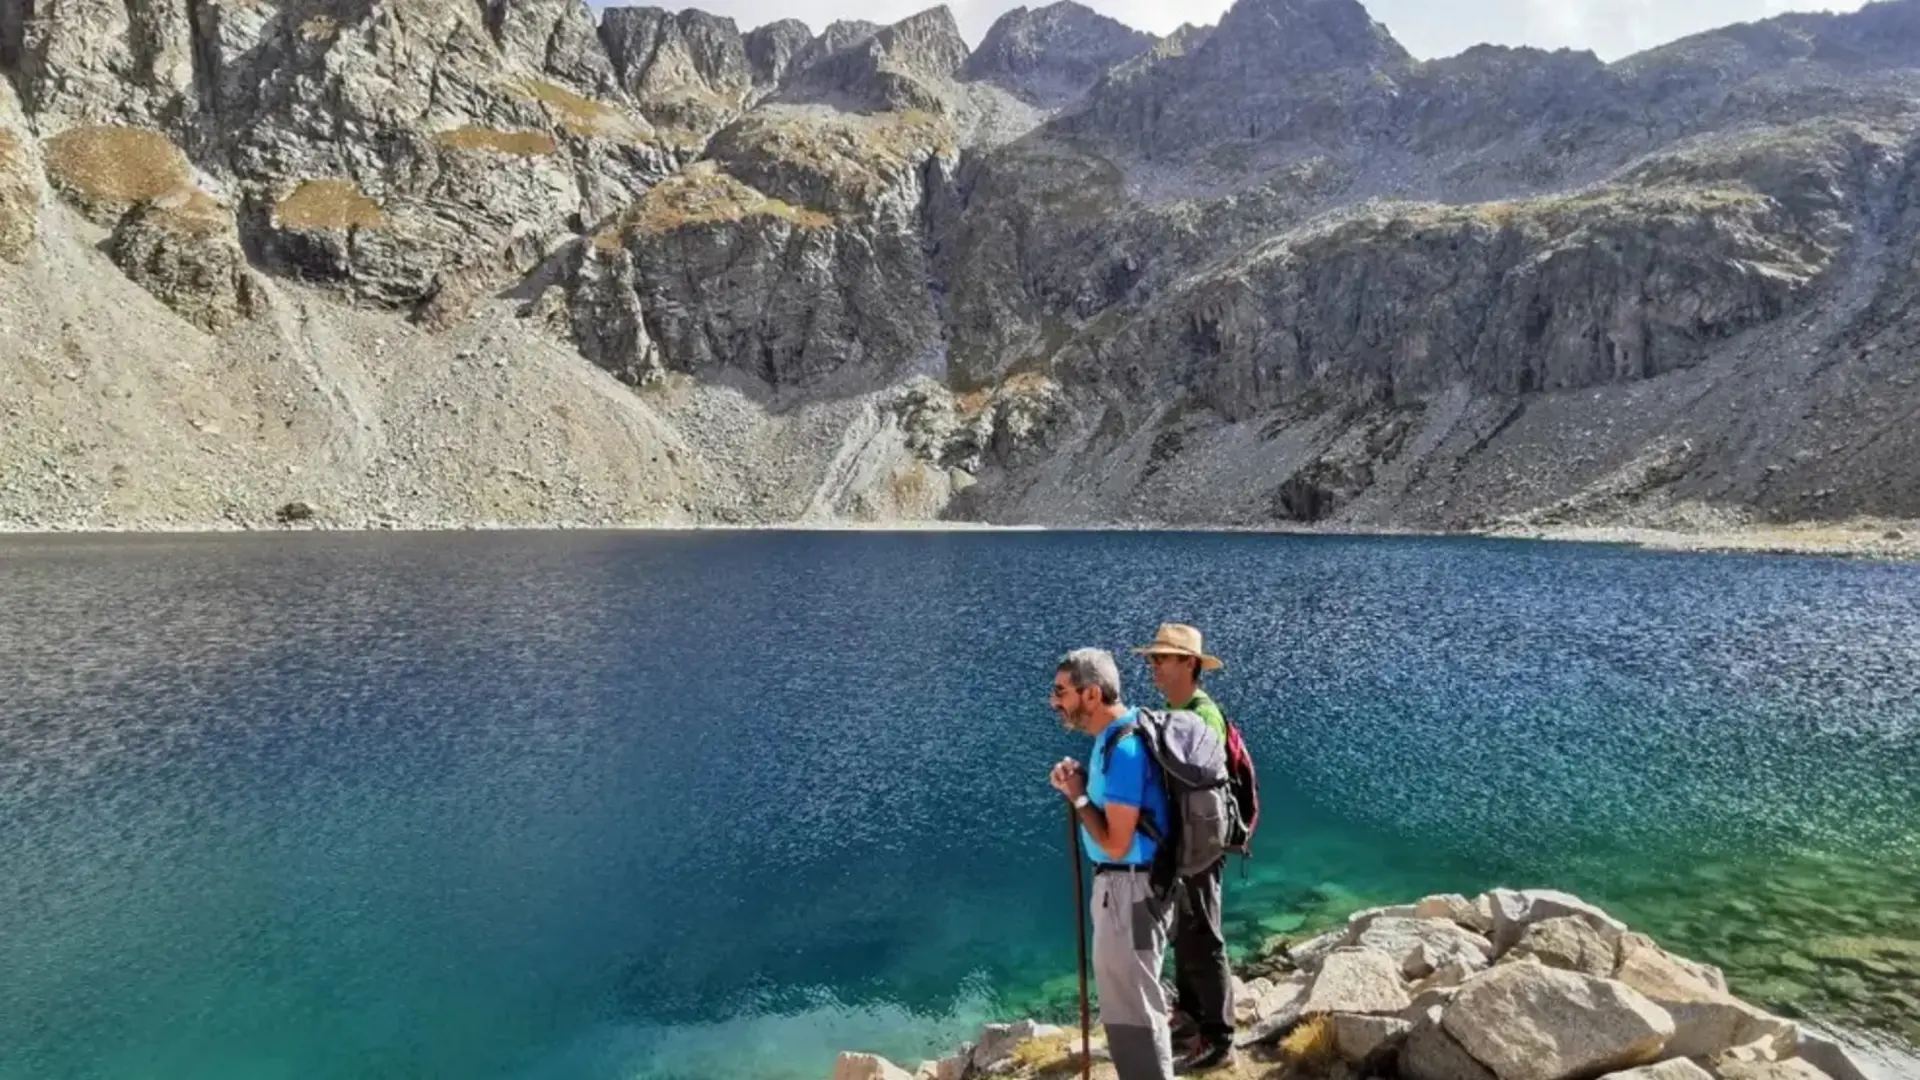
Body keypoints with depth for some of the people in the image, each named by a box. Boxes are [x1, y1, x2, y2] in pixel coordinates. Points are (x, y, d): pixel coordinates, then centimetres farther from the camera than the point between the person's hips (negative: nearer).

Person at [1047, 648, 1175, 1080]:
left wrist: (1077, 796, -15)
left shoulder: (1123, 748, -26)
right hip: (1124, 883, 10)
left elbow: (1116, 843, -26)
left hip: (1129, 888, -10)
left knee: (1131, 1009, 4)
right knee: (1133, 999, 25)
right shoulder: (1118, 735, 5)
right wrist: (1081, 782, -1)